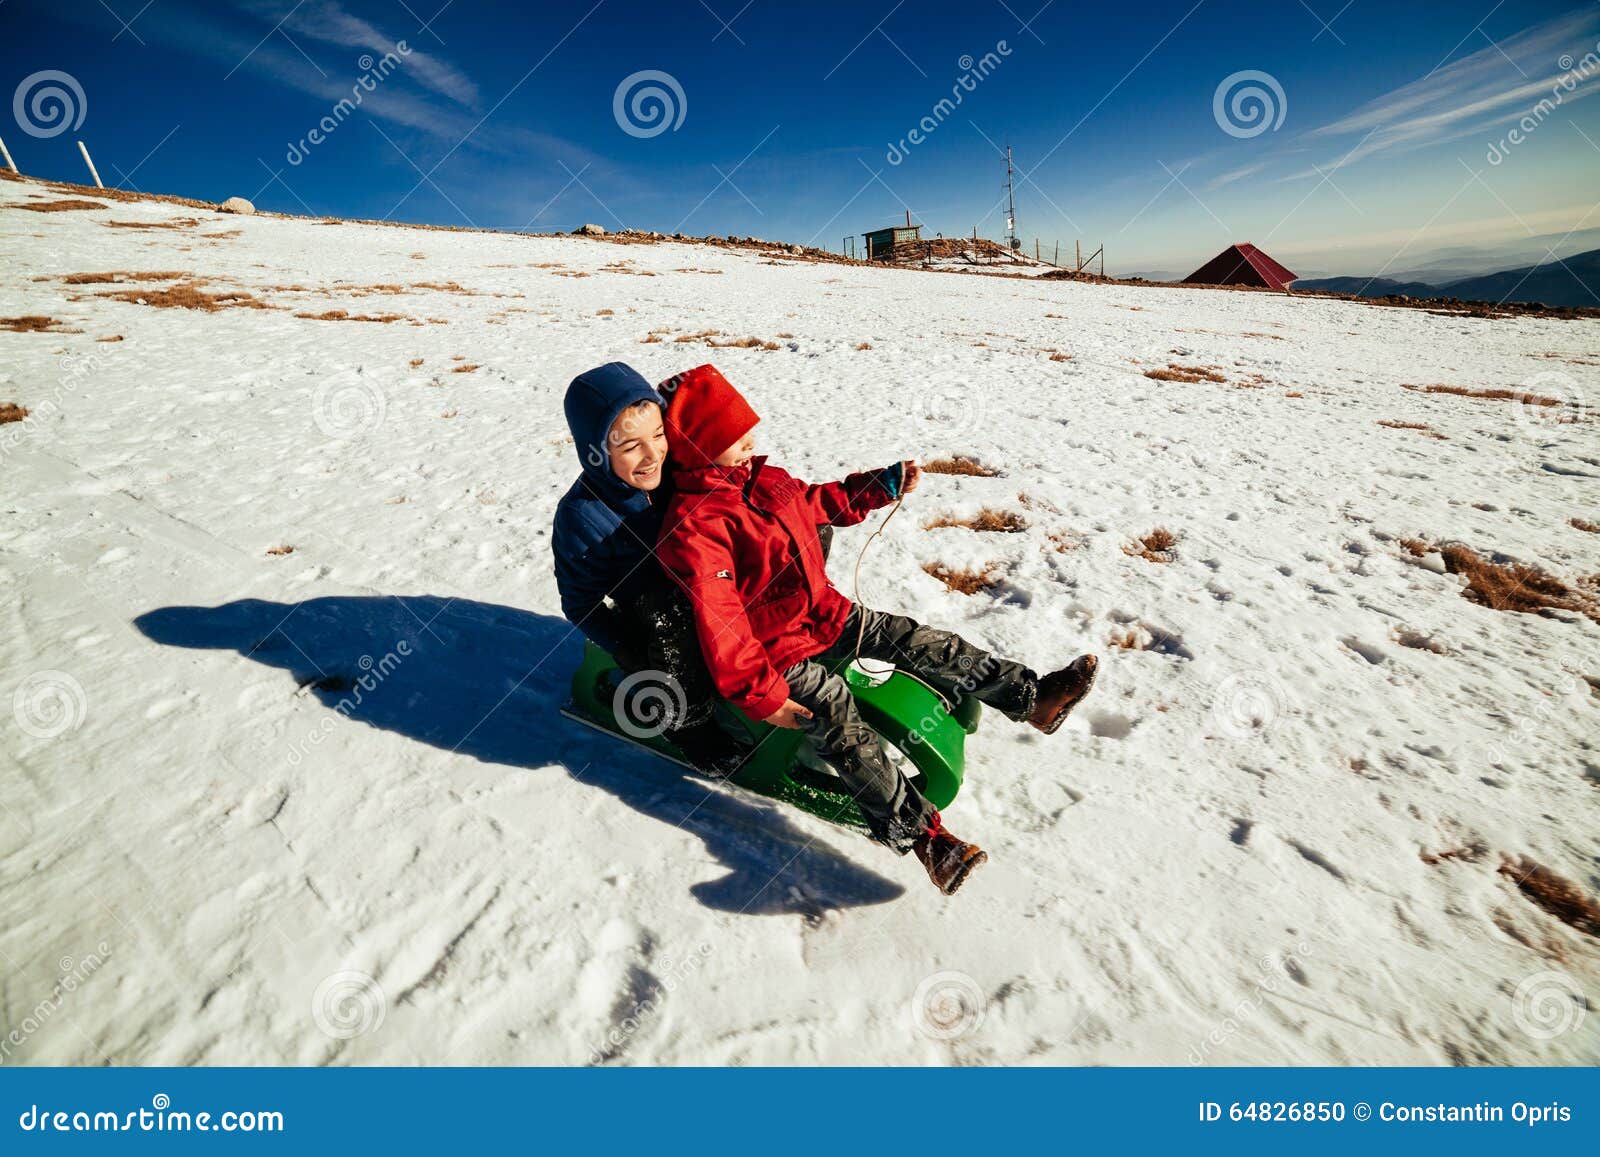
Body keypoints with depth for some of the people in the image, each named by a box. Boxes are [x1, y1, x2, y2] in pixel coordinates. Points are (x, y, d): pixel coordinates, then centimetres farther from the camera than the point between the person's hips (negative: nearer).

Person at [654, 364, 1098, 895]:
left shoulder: (764, 479, 7)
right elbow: (718, 622, -25)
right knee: (840, 722, -24)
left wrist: (885, 484, 19)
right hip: (780, 652, -7)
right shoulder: (693, 525, -20)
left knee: (912, 639, -3)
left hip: (827, 613, 8)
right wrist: (759, 695, -25)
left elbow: (821, 502, 24)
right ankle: (918, 832, -23)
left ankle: (1032, 697, 1)